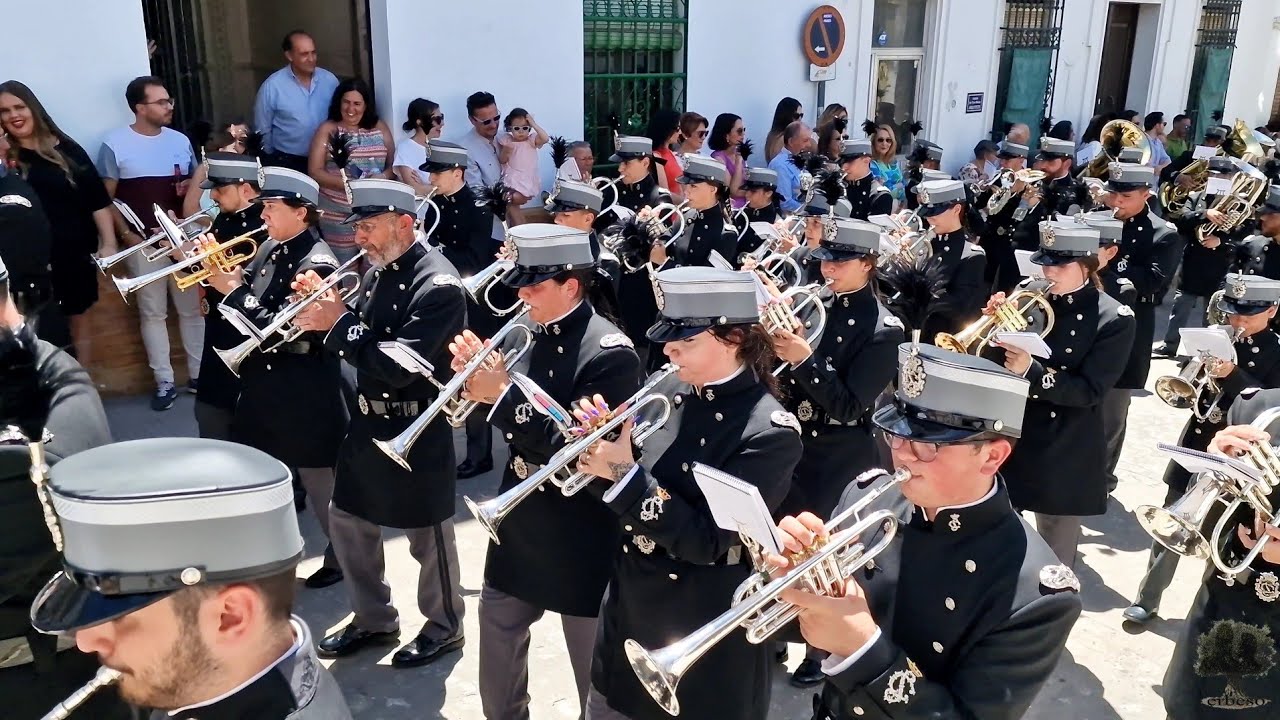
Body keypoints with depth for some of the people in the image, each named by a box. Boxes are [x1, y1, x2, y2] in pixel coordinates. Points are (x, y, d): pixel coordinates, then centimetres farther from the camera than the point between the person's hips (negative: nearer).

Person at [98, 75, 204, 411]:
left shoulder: (180, 140, 6)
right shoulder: (115, 144, -5)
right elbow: (106, 197, -3)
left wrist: (189, 188, -7)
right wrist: (126, 235, -11)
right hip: (143, 241, -3)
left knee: (192, 308, 8)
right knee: (153, 313, 4)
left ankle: (199, 374, 20)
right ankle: (164, 382, 12)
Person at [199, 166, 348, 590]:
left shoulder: (317, 264, -21)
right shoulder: (271, 248, 6)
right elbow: (250, 294, 7)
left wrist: (231, 289, -20)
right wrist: (219, 272, -8)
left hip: (303, 392, -9)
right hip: (264, 382, 9)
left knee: (317, 477, 6)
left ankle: (340, 557, 24)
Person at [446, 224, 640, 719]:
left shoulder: (610, 353, -22)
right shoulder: (529, 331, 1)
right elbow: (513, 418, 5)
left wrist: (502, 394, -28)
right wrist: (480, 378, -14)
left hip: (580, 537, -8)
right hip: (521, 520, 8)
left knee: (594, 669, 10)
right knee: (498, 627, 24)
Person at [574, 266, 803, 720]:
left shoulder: (769, 432, -21)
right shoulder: (668, 388, -3)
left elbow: (707, 542, -24)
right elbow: (625, 495, 4)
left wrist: (624, 475, -27)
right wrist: (601, 446, -16)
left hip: (704, 636, -6)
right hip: (629, 607, 7)